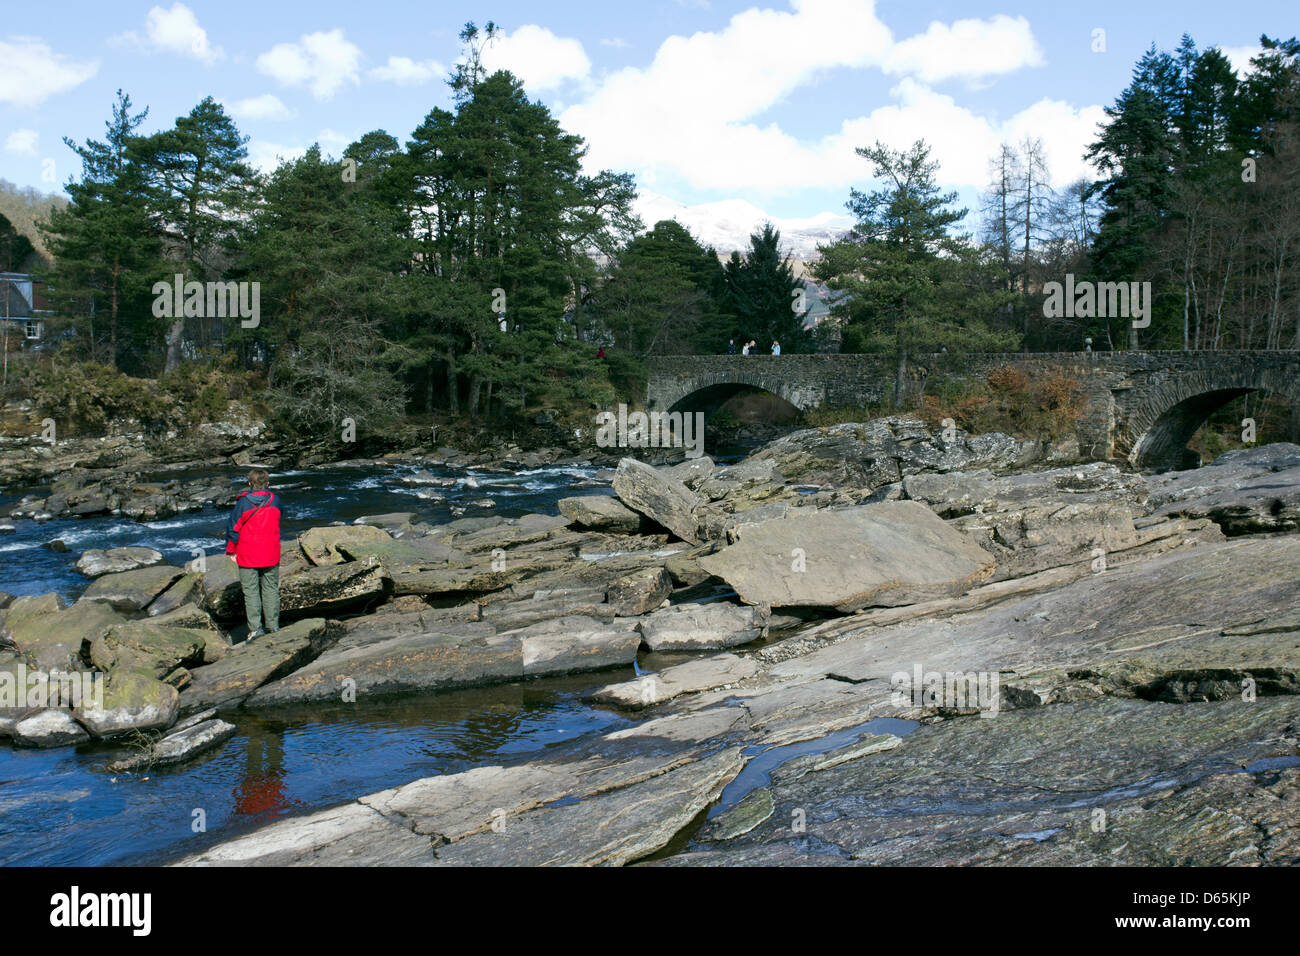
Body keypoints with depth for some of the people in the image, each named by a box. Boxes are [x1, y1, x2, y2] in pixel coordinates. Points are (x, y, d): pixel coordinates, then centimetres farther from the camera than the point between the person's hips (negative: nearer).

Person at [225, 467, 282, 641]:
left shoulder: (243, 503, -11)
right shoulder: (275, 500, -2)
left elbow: (233, 527, -7)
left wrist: (231, 550, 3)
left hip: (248, 555, -3)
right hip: (271, 555, 3)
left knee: (251, 590, 3)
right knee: (271, 588, 12)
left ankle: (255, 627, -1)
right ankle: (273, 625, 15)